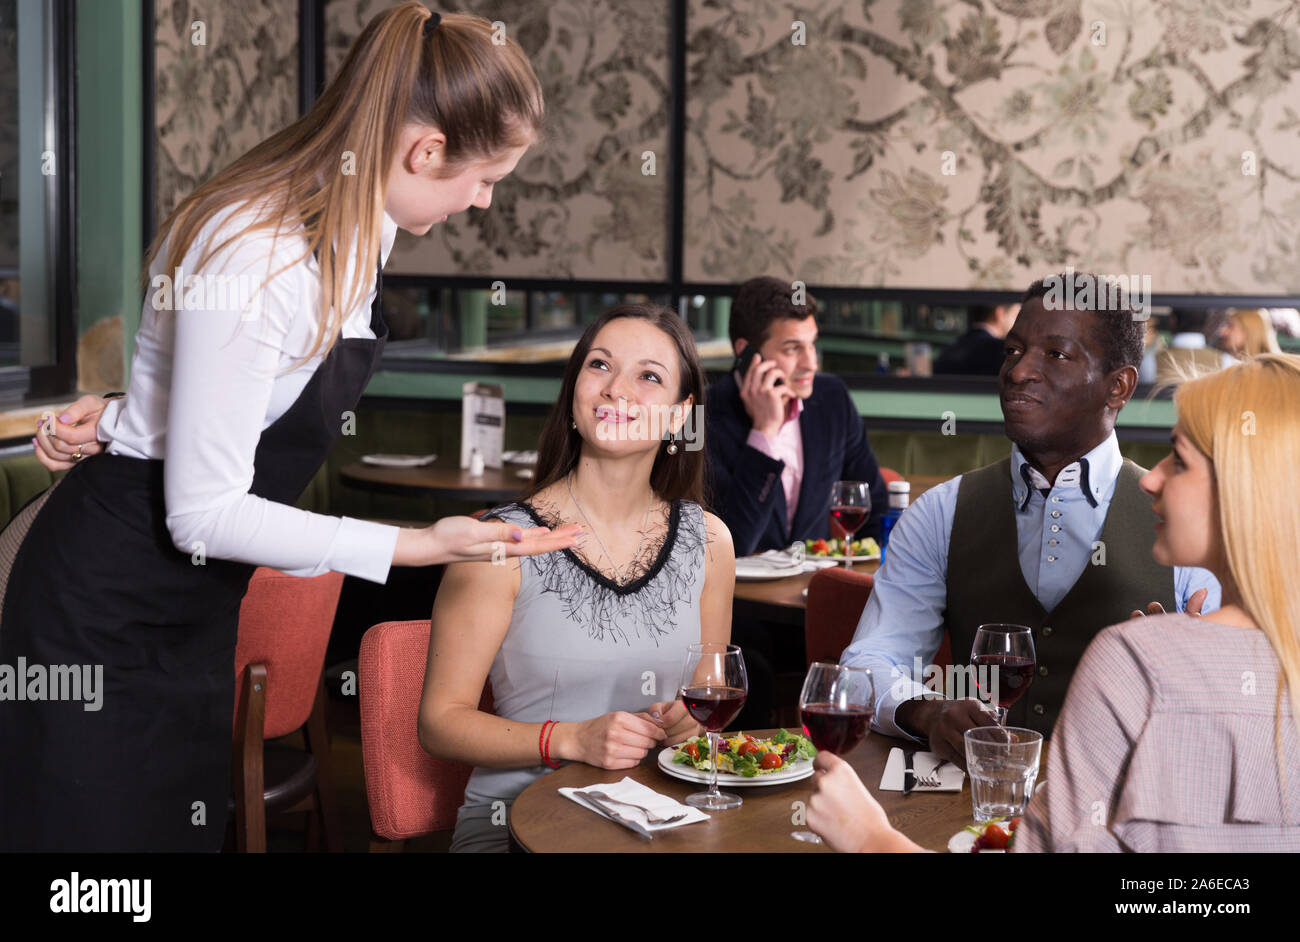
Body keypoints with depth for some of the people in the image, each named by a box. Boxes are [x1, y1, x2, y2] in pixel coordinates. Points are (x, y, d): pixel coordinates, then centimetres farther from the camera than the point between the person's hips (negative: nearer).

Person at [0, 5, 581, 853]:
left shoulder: (364, 229, -3)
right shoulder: (259, 260, -29)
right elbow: (202, 512, -26)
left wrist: (129, 417, -3)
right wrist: (417, 546, -26)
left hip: (198, 604, 8)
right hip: (110, 602, -8)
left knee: (188, 825, 15)